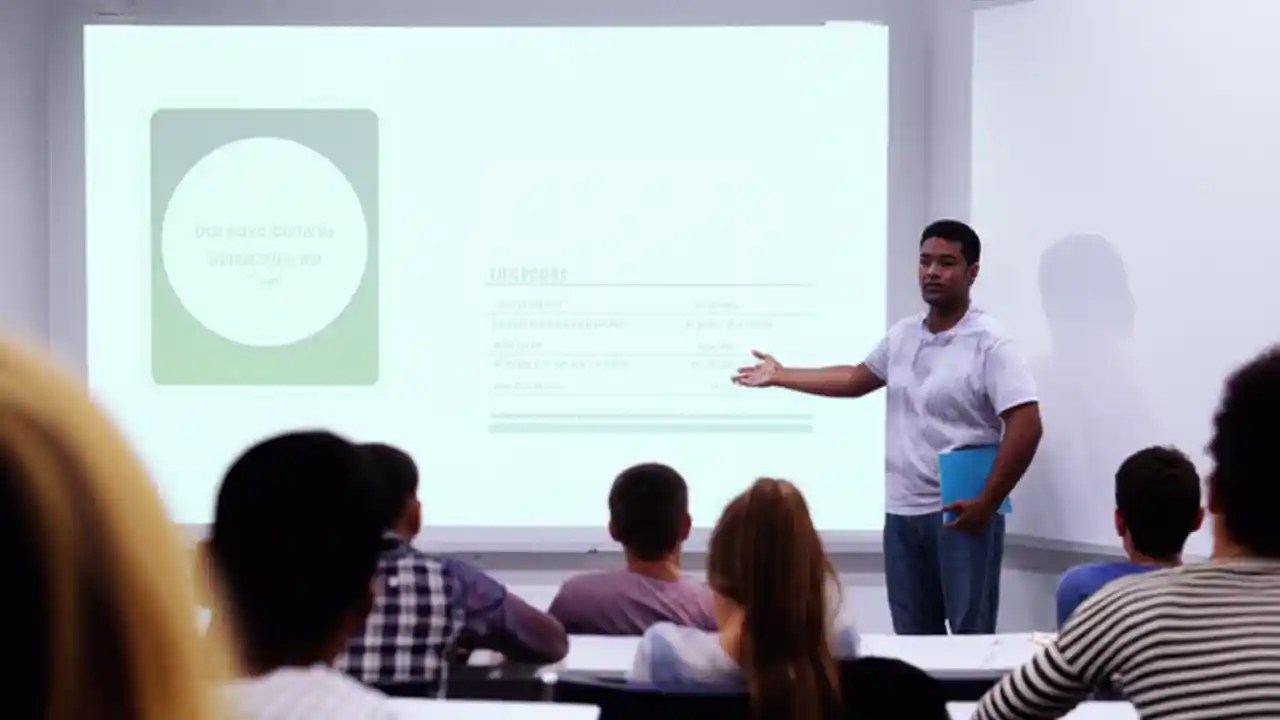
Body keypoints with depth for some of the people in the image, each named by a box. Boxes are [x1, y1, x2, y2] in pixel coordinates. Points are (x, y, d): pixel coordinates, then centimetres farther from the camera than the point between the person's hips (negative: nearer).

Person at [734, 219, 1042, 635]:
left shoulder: (989, 344, -12)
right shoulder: (902, 336, 10)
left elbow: (1026, 426, -18)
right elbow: (857, 379, 26)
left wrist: (987, 504, -19)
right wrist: (780, 376, 25)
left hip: (961, 513, -7)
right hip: (903, 511, 7)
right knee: (913, 638, 12)